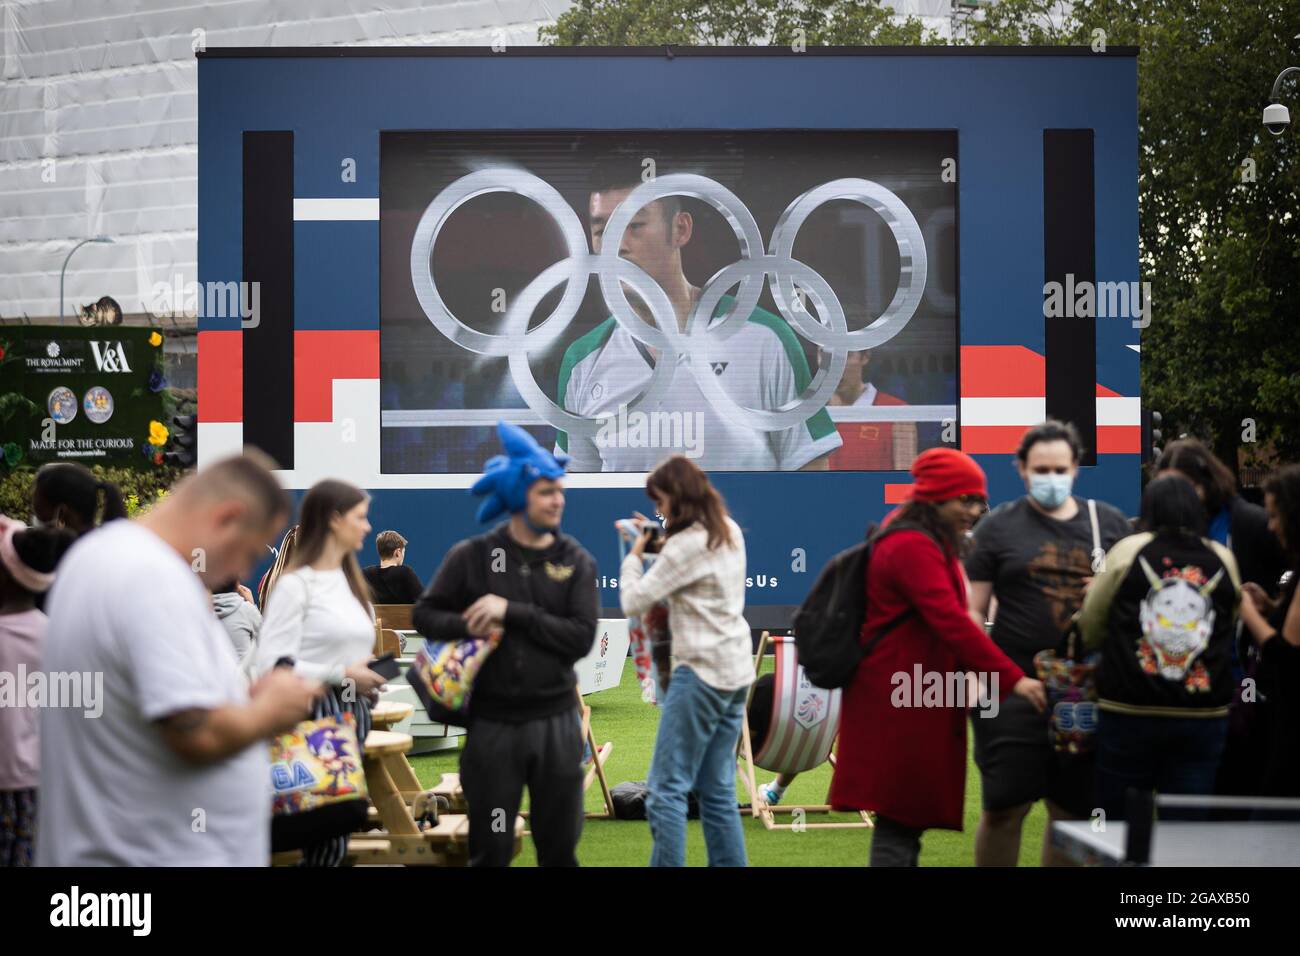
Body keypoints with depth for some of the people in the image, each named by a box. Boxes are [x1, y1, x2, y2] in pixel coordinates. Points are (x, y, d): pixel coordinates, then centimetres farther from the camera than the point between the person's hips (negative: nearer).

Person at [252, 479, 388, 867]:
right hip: (317, 714, -9)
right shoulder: (296, 583, -12)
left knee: (336, 835, 9)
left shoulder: (351, 581, 17)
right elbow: (270, 664, -19)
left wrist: (367, 682, 7)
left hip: (353, 713, 9)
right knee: (329, 839, -9)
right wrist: (341, 675, -17)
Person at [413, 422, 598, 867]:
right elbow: (424, 614, 5)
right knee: (490, 850, 7)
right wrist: (467, 626, -15)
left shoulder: (576, 561, 1)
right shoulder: (472, 556, -2)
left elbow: (581, 638, -10)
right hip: (492, 723, -1)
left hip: (556, 721, 1)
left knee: (560, 846, 11)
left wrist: (512, 612, -17)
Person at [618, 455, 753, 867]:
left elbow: (633, 602, -14)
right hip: (735, 671, 9)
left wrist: (635, 552, 1)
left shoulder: (685, 545, -16)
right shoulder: (730, 532, 11)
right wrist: (655, 544, 11)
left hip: (701, 672, -9)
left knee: (667, 790, -8)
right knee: (718, 792, 10)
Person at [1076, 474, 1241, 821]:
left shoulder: (1128, 550, -2)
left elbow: (1090, 627, 6)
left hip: (1130, 711, -2)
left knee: (1117, 822, 7)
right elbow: (1232, 628, 15)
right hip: (1205, 714, 2)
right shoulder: (1224, 560, 4)